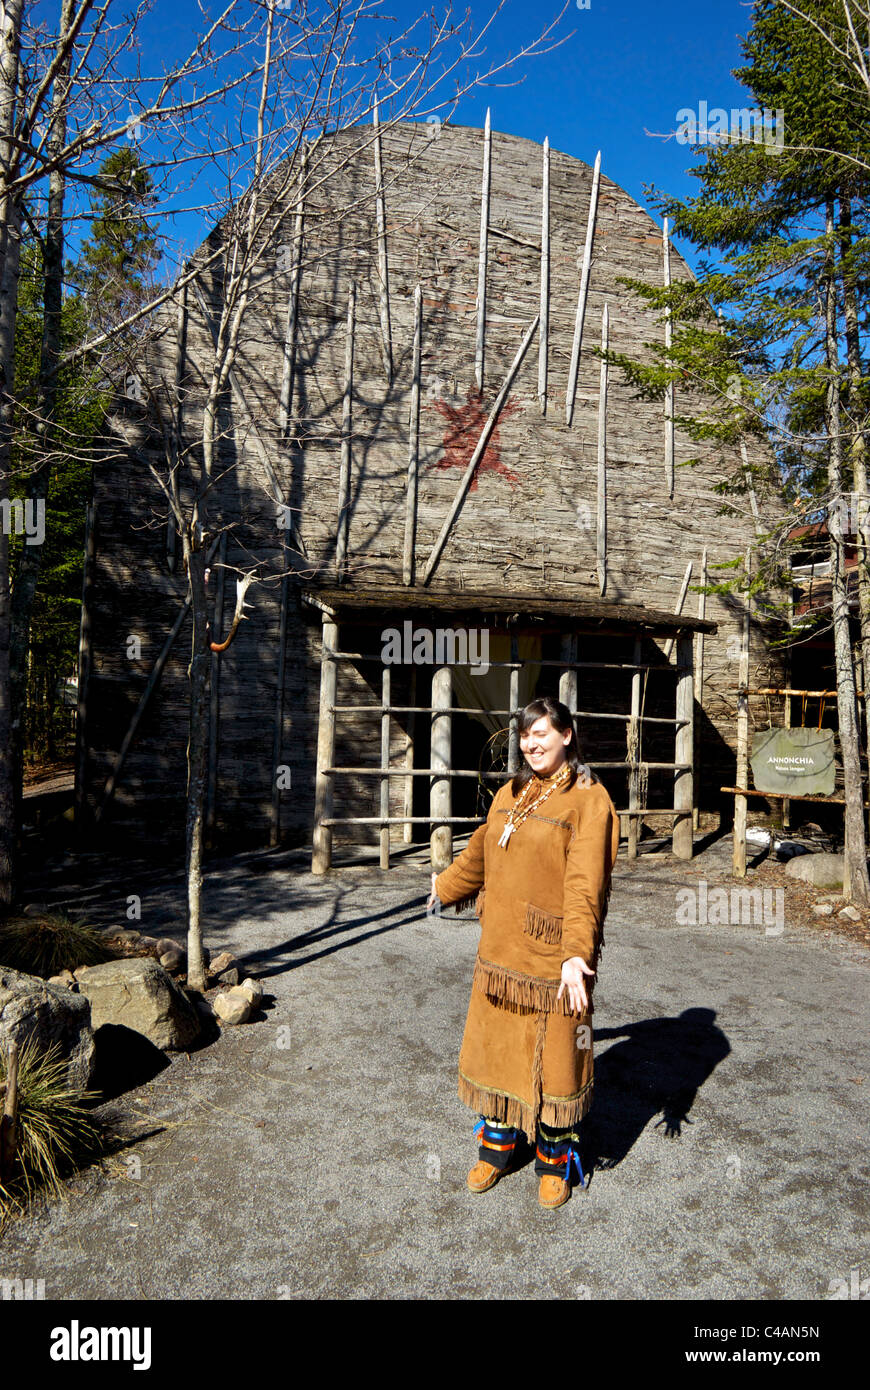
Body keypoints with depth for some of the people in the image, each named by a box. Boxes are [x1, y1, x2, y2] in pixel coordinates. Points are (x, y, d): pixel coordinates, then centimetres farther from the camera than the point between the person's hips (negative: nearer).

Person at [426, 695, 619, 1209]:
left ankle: (555, 1161, 29)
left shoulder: (588, 799, -12)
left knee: (553, 1055, 7)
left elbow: (585, 884, -22)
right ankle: (497, 1146, 37)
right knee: (496, 1045, 17)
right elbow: (481, 852, 24)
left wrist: (576, 953, -31)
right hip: (501, 950, 6)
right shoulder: (510, 794, 9)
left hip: (552, 958, -6)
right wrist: (447, 886, 38)